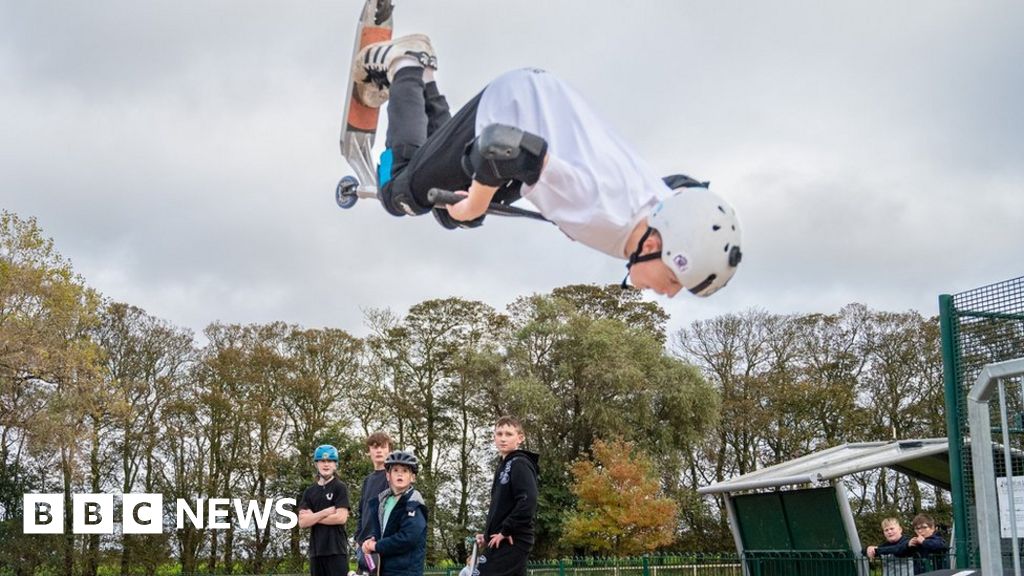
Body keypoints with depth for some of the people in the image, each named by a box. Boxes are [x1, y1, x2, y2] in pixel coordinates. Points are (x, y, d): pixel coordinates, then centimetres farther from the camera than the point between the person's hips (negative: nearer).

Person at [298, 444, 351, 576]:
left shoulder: (340, 488, 1)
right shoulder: (309, 492, 13)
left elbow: (341, 517, -11)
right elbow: (302, 522, 2)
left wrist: (313, 517, -3)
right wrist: (326, 512, -10)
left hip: (336, 550, -5)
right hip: (316, 550, 5)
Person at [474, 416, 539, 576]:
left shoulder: (520, 464, -9)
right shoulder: (503, 466, 20)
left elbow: (528, 501, -23)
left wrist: (506, 531, -18)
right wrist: (489, 535, 12)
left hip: (512, 542, -9)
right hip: (502, 542, 9)